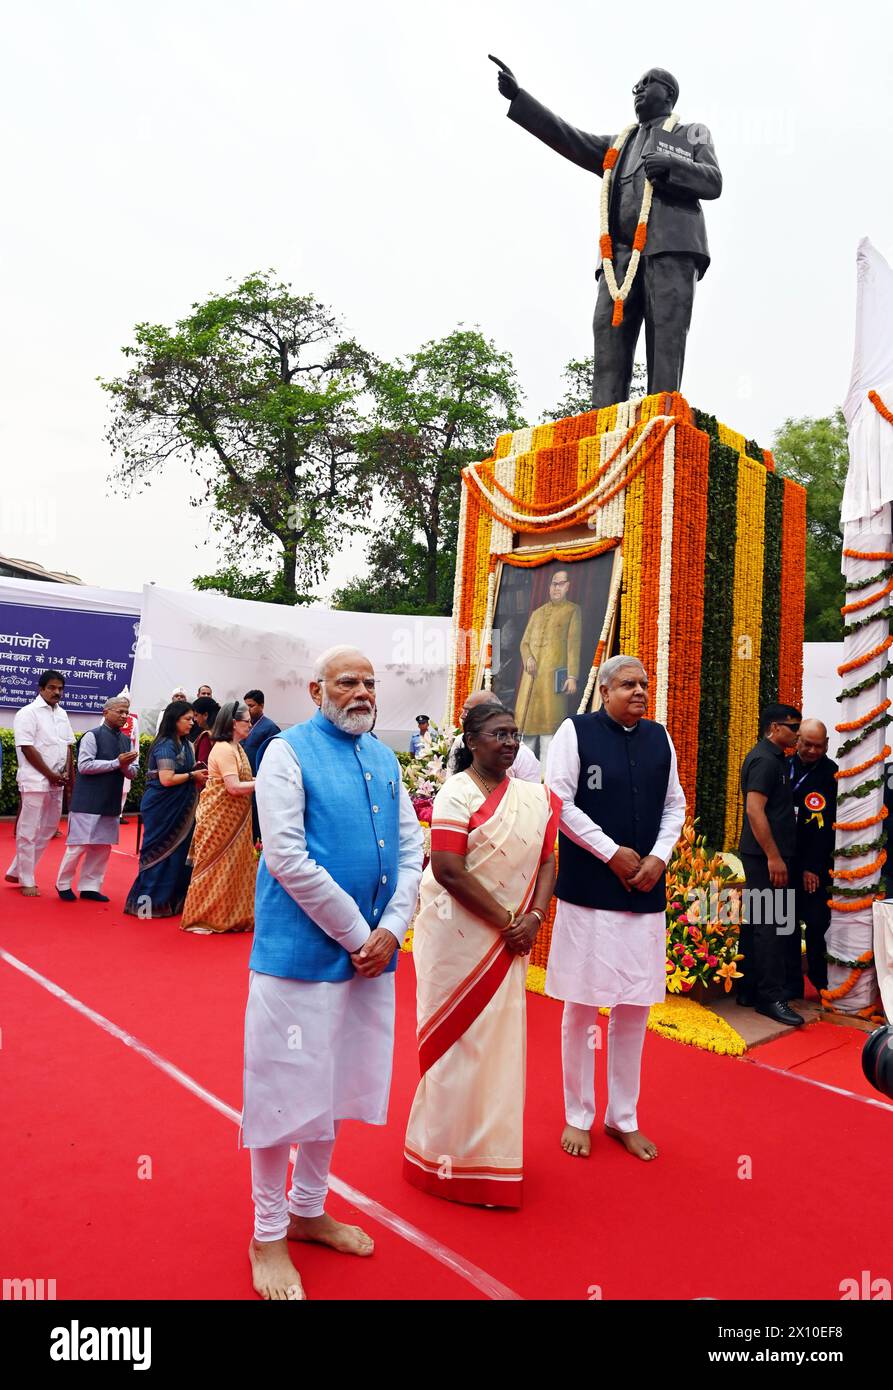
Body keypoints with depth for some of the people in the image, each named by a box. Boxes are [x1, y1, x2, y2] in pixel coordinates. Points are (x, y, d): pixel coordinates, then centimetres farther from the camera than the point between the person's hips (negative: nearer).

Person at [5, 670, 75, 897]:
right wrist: (50, 775, -12)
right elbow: (27, 749, -14)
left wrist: (67, 773, 3)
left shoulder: (62, 714, 13)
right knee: (29, 832, 0)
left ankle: (16, 872, 24)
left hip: (56, 782, 7)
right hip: (35, 781, -7)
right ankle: (27, 882, 9)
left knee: (48, 829, 12)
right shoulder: (28, 713, -9)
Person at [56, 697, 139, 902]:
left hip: (112, 803, 6)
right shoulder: (92, 736, -8)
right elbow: (84, 765, -16)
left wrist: (125, 766, -13)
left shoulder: (127, 740, 10)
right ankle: (63, 884, 18)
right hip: (88, 801, -6)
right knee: (79, 845, -1)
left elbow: (132, 774, 10)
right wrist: (116, 762, -18)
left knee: (103, 847, 9)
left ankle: (90, 887, 19)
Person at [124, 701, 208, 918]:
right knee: (160, 851, 0)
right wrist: (192, 775, -12)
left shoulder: (184, 744, 10)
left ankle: (172, 900, 21)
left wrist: (199, 773, -1)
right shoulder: (166, 745, -15)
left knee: (178, 852, 12)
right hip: (162, 808, -8)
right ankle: (148, 901, 10)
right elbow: (167, 779, -22)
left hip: (178, 808, 8)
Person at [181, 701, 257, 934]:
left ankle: (230, 915, 21)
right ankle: (202, 918, 11)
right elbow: (233, 787, -23)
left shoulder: (236, 748, 12)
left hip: (233, 818, 9)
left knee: (233, 865, 12)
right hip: (219, 817, -9)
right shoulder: (224, 749, -18)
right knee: (215, 867, 0)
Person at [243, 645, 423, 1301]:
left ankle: (308, 1211, 39)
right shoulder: (289, 752, -10)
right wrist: (357, 935, -14)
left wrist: (391, 930, -7)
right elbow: (287, 859, -17)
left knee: (336, 1084, 19)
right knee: (285, 1091, 6)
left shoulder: (385, 759, 9)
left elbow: (412, 849, 7)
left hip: (369, 953, 6)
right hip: (300, 951, -6)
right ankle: (268, 1236, 27)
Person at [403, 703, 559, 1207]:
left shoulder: (534, 797, 4)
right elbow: (449, 871, -21)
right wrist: (507, 920, -16)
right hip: (459, 935, -5)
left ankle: (492, 1142, 34)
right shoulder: (457, 793, -14)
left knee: (502, 1039, 14)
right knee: (460, 1038, 7)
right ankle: (454, 1155, 26)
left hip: (508, 940, 6)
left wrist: (534, 916, -10)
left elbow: (546, 860, 6)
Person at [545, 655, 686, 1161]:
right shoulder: (576, 732, -6)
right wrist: (613, 853, -11)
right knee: (582, 1006, 7)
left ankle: (623, 1117, 30)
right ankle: (578, 1117, 25)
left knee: (635, 1009, 12)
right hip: (588, 890, -4)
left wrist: (659, 856, -4)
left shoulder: (659, 737, 8)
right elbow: (560, 802, -10)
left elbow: (675, 804, 12)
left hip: (646, 892, 4)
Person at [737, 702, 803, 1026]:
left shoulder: (773, 758, 18)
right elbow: (754, 810, -21)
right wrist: (773, 857, -21)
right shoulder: (765, 760, -13)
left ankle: (748, 991, 19)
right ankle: (771, 997, 1)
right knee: (771, 925, -6)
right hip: (766, 856, -10)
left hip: (766, 856, 10)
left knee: (755, 923, 12)